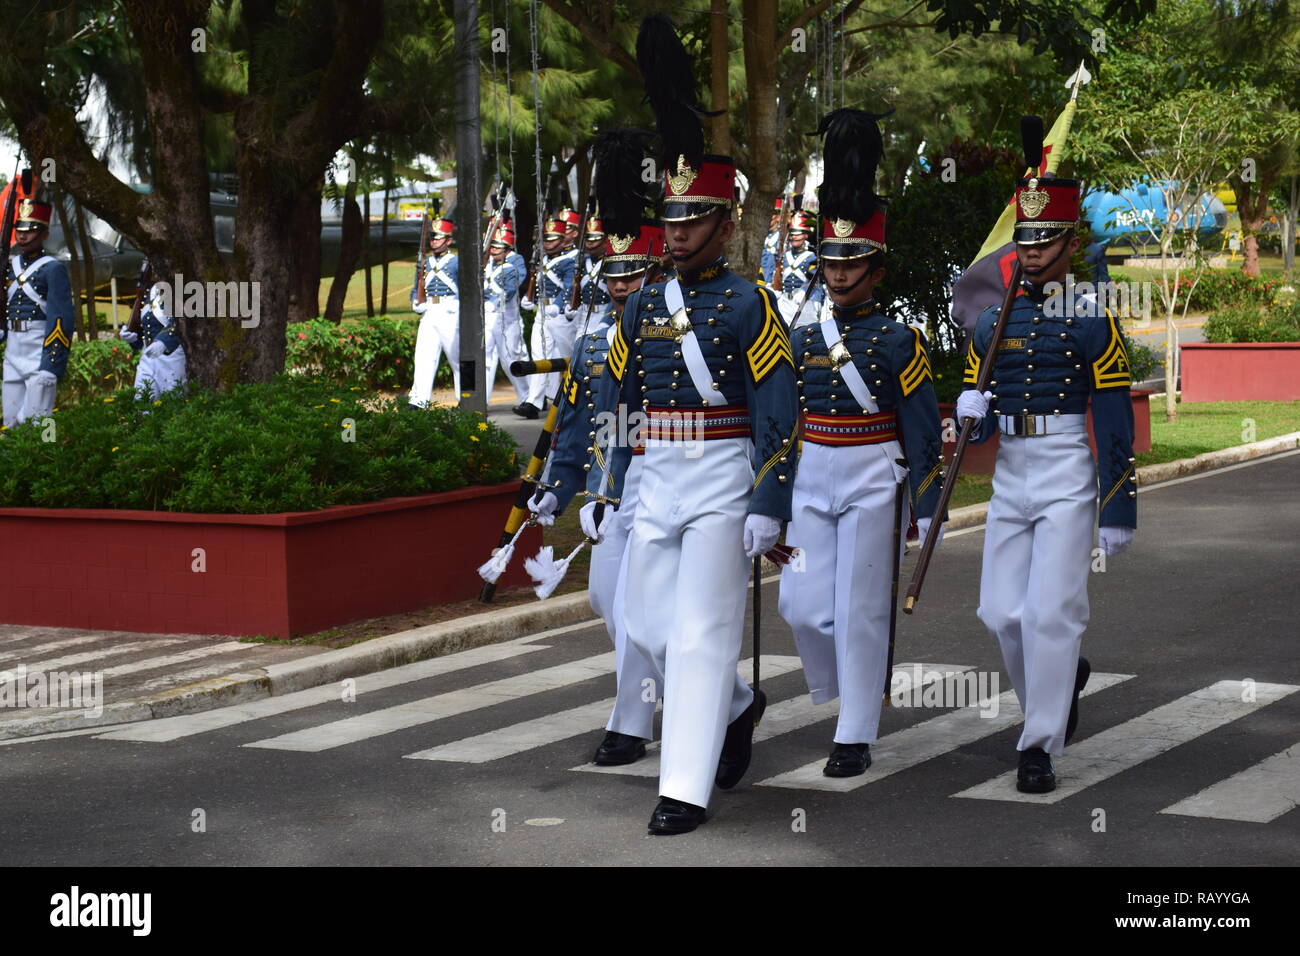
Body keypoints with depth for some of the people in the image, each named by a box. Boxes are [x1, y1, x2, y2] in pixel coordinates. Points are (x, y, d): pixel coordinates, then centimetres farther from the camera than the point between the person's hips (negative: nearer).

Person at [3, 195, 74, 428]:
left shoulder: (53, 269, -6)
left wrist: (52, 366, -18)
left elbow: (63, 320, -12)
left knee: (34, 423, -8)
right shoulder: (9, 267, 13)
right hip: (13, 351, 7)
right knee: (11, 421, 9)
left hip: (40, 352, -7)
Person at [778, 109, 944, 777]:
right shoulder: (804, 337, 7)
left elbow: (923, 429, -4)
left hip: (873, 481, -4)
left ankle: (855, 738, 4)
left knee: (860, 610, -3)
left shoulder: (897, 340, -5)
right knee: (802, 605, 2)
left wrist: (925, 510, -7)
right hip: (810, 479, 4)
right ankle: (848, 691, 29)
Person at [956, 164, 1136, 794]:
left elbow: (1115, 420, -6)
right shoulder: (991, 321, 10)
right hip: (1009, 475, 5)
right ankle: (1064, 676, 33)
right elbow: (976, 424, 14)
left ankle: (1040, 747, -2)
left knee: (1051, 612, -9)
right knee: (1001, 613, 4)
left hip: (1067, 475, -5)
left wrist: (1119, 511, -9)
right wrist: (971, 411, -11)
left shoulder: (1091, 322, -4)